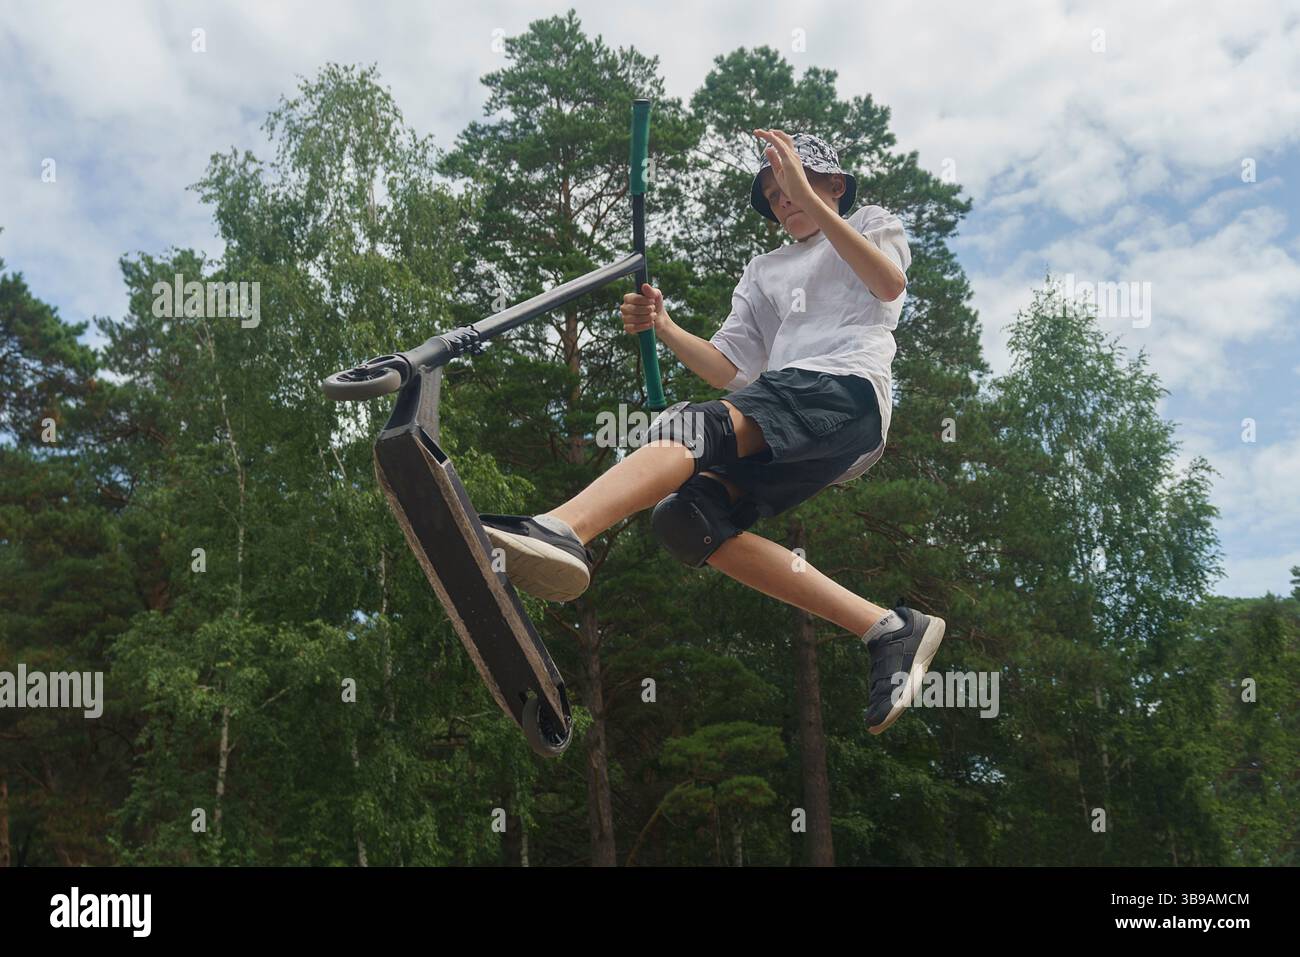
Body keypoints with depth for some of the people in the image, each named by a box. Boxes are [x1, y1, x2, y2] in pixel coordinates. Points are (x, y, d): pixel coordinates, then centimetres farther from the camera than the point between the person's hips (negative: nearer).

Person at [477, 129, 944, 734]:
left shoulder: (872, 224, 21)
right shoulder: (764, 270, 37)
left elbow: (890, 283, -5)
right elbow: (729, 370, 27)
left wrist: (810, 200, -14)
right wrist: (663, 328, 10)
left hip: (846, 387, -6)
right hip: (788, 429, 6)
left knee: (692, 427, -31)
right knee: (687, 515, -19)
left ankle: (559, 530, -58)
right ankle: (888, 629, -18)